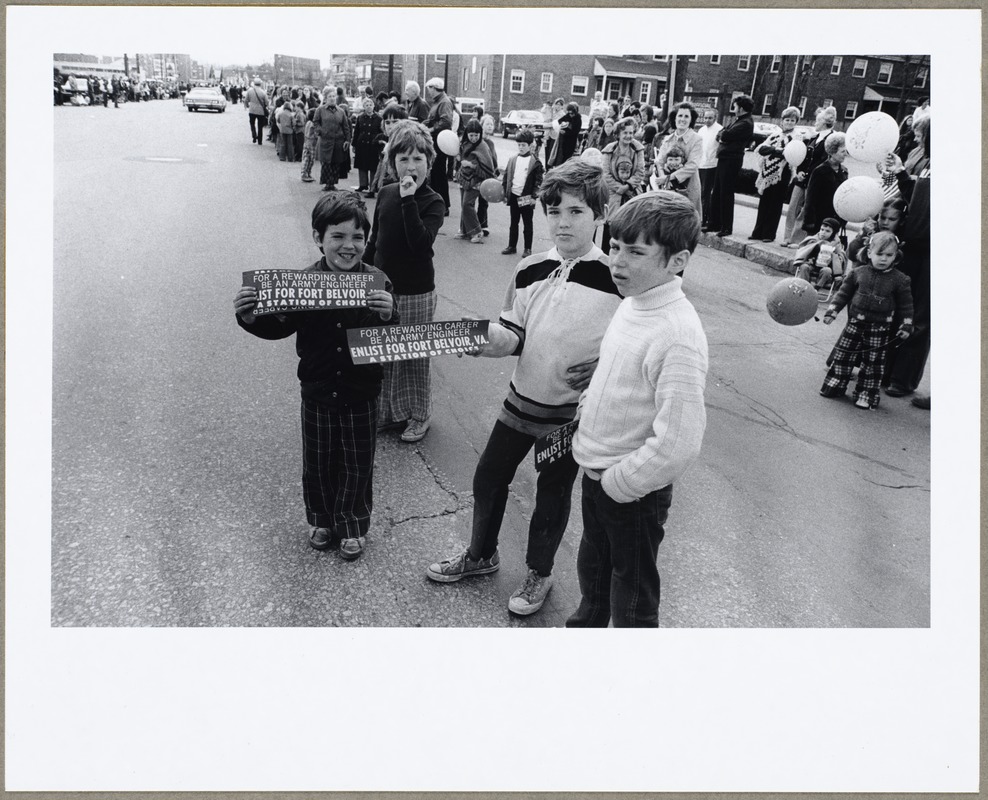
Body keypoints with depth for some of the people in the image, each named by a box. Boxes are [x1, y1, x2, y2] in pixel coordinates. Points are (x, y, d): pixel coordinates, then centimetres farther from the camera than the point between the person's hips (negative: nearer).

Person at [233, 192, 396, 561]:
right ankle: (323, 520, 41)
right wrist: (250, 317, -19)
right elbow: (280, 327, -1)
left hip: (361, 394, -1)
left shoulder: (376, 283, -14)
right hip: (317, 393, 2)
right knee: (317, 462, 17)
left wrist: (388, 315, -36)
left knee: (357, 464, 13)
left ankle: (353, 524, 36)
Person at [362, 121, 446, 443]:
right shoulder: (385, 194, 4)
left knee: (414, 355, 6)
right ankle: (388, 411, 31)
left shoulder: (433, 203, -9)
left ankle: (418, 415, 24)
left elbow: (421, 242, -26)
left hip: (416, 292, -5)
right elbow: (374, 241, 13)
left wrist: (408, 200, -26)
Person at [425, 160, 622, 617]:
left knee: (552, 494, 13)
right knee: (489, 478, 15)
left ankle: (539, 574, 37)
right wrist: (489, 339, -16)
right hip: (522, 399, 4)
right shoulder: (530, 270, -2)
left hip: (574, 411, -4)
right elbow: (514, 335, 3)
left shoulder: (616, 277, -14)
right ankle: (481, 555, 41)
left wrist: (600, 367, -22)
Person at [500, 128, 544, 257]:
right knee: (513, 223, 13)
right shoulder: (512, 159, 7)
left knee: (528, 224, 5)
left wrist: (534, 196, -13)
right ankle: (512, 246, 21)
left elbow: (538, 181, -6)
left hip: (527, 198, -4)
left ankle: (528, 249, 12)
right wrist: (505, 193, 6)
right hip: (513, 196, 4)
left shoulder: (535, 162, -5)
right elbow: (506, 177, 10)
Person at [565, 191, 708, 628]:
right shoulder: (631, 302, -2)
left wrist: (616, 483, -20)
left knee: (632, 597, 15)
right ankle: (586, 623, 56)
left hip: (634, 491, -8)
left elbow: (677, 444, -30)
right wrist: (588, 401, 5)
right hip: (597, 472, 8)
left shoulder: (679, 335, -29)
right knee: (592, 569, 31)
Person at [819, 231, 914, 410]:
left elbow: (906, 305, 3)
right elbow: (843, 293, 7)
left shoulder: (899, 280, -4)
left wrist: (907, 325, -2)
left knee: (873, 362, 4)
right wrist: (832, 311, 1)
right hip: (855, 323, 2)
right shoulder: (858, 273, 0)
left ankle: (867, 395, 13)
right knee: (843, 355, 6)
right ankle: (834, 386, 20)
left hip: (880, 329, -2)